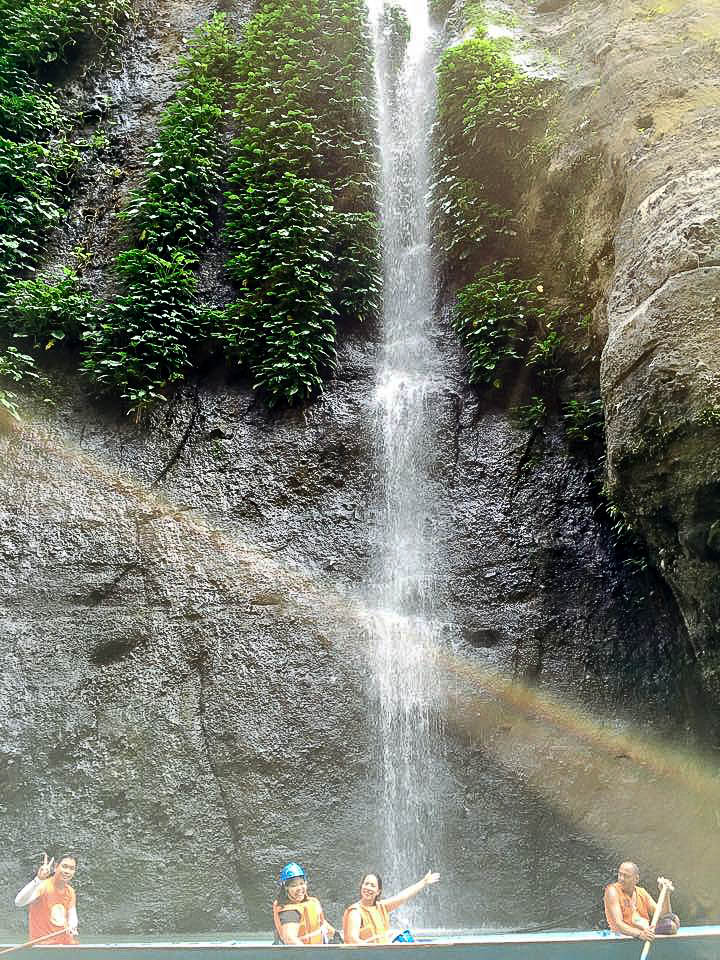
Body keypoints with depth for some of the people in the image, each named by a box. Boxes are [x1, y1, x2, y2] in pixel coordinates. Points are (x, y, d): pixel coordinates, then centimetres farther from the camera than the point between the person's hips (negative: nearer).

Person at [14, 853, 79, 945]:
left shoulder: (70, 892, 8)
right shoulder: (43, 886, -15)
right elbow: (18, 902, -32)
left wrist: (72, 926, -10)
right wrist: (38, 880, -45)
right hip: (42, 944, -5)